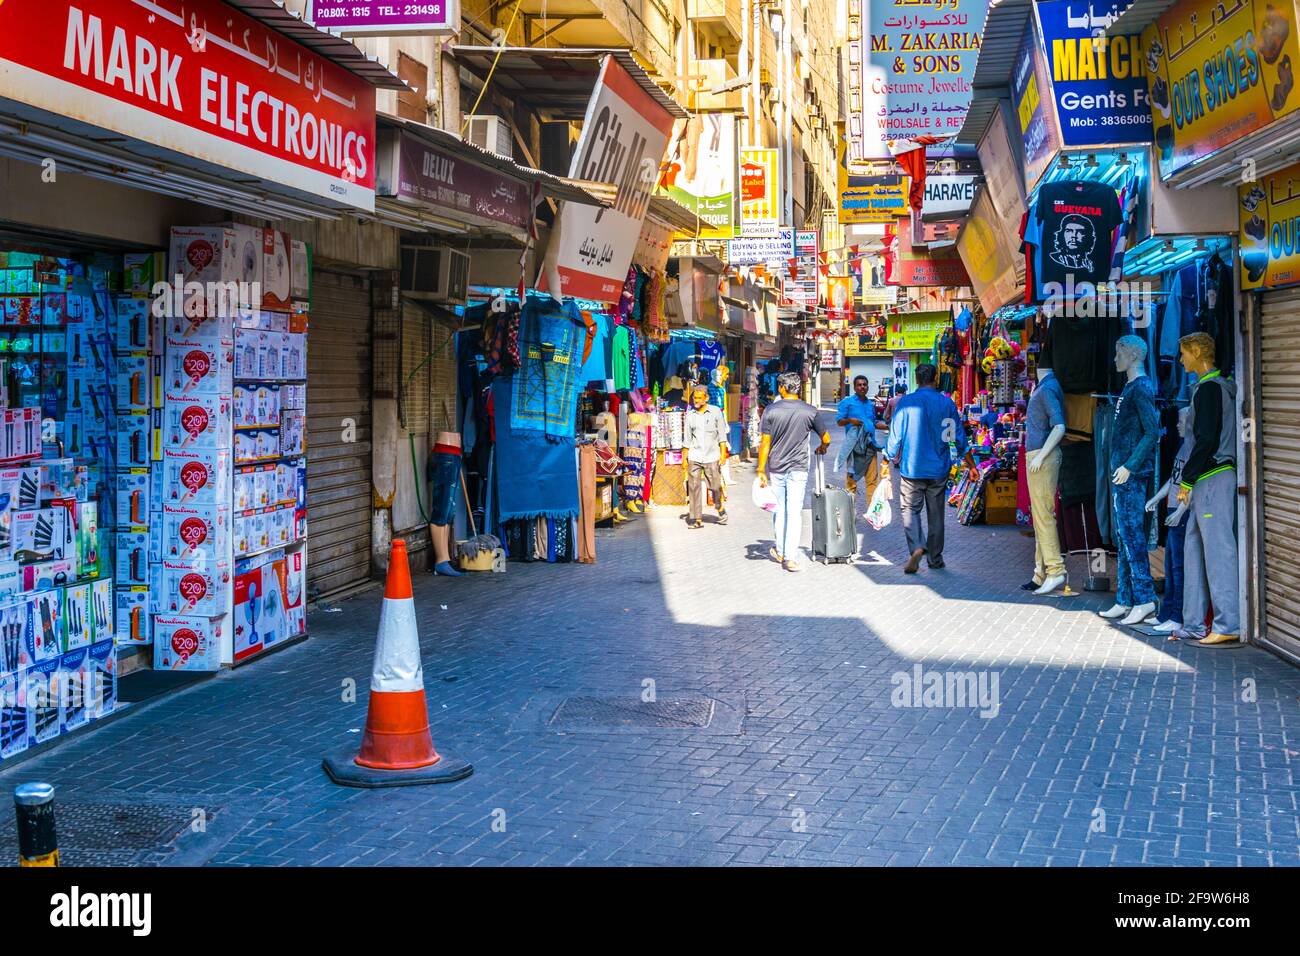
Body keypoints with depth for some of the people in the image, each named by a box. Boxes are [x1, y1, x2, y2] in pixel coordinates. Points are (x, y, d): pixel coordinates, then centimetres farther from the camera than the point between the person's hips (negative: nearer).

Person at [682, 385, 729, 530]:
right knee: (694, 487, -4)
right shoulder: (690, 414, 7)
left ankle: (720, 508, 28)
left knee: (715, 486, -1)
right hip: (694, 457, 2)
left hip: (711, 456, -2)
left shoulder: (716, 412, 2)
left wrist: (723, 454, -4)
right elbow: (687, 438, 12)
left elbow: (722, 434, 3)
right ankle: (696, 519, 0)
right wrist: (684, 458, 9)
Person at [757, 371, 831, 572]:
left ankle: (780, 551, 25)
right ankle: (791, 557, -6)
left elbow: (765, 443, -5)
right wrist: (821, 448, 24)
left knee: (778, 510, 14)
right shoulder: (810, 412, -4)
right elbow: (826, 439, 1)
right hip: (798, 469, -1)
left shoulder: (771, 410, -5)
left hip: (775, 468, 1)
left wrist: (761, 470, -1)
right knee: (794, 512, -1)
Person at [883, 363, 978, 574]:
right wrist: (971, 465, 12)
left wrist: (888, 461, 7)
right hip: (939, 469, 2)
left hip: (912, 468, -2)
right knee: (936, 513, 12)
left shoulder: (906, 402, -7)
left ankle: (916, 547, -19)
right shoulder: (946, 403, -1)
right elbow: (959, 436, 4)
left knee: (910, 509, 4)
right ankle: (935, 558, 19)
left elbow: (895, 436, -5)